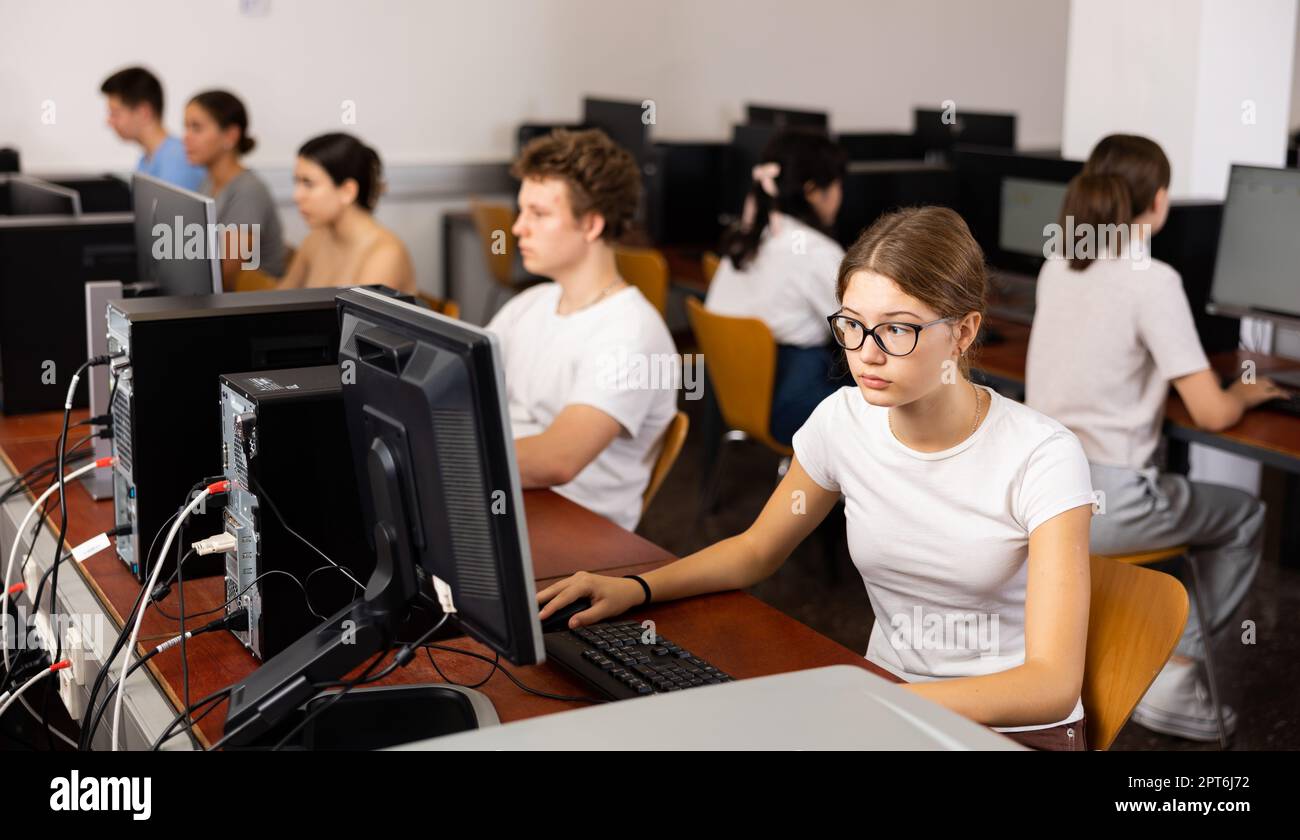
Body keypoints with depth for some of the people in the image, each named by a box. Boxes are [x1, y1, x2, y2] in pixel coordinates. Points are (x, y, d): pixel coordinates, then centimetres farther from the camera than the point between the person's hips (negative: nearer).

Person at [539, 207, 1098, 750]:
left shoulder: (1041, 456, -18)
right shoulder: (843, 422, -5)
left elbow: (1052, 686, -25)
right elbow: (757, 549, 12)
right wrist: (634, 589, -5)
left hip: (1019, 727, -4)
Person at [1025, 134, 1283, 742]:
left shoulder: (1057, 267, 6)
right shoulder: (1152, 281, -16)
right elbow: (1212, 414, -13)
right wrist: (1245, 394, 7)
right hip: (1104, 505, -7)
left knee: (1180, 497, 33)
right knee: (1244, 517, 20)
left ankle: (1174, 645, 29)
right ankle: (1173, 681, 17)